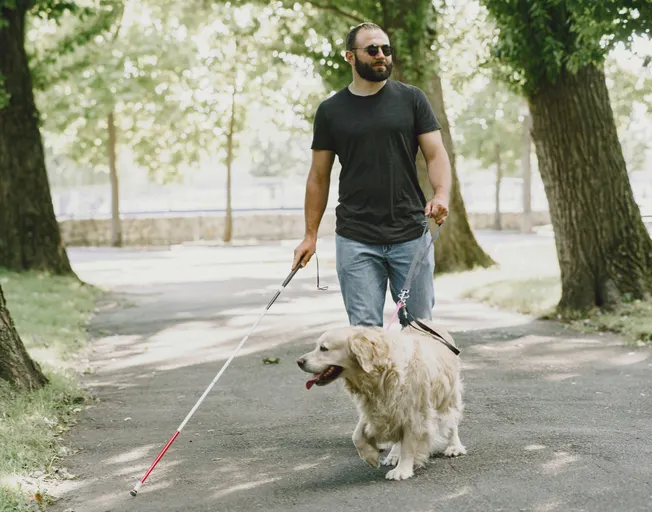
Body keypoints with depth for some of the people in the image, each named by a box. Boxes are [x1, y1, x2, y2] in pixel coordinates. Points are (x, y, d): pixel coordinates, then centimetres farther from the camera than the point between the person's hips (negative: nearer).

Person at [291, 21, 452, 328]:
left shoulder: (411, 99, 6)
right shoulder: (330, 111, 7)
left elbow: (435, 154, 1)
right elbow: (319, 176, 11)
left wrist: (442, 194, -19)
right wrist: (310, 235, 7)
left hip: (411, 235, 0)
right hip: (356, 241, 0)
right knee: (365, 330, -3)